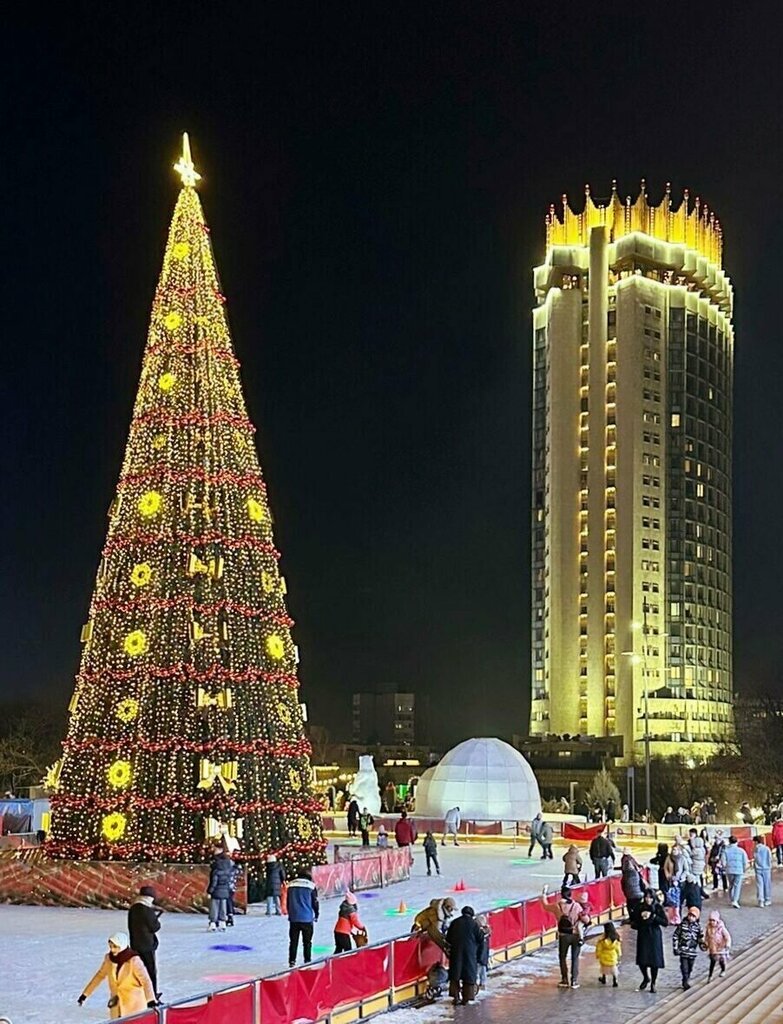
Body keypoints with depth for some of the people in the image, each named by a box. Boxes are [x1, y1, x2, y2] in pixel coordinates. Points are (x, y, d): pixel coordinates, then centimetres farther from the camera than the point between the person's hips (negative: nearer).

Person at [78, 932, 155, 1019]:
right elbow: (99, 976, 11)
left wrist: (151, 1001, -39)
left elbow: (145, 980, -26)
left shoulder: (133, 960, -19)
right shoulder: (109, 958, -4)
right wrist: (85, 994, 14)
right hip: (117, 1005, 5)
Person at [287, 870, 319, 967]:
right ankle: (307, 961, 5)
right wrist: (316, 915, 14)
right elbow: (315, 902, 0)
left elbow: (287, 902, 12)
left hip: (293, 919, 2)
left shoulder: (291, 885, 6)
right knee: (307, 942, 7)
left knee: (293, 941, 9)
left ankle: (292, 961, 6)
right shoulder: (311, 885, -3)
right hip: (307, 919, -2)